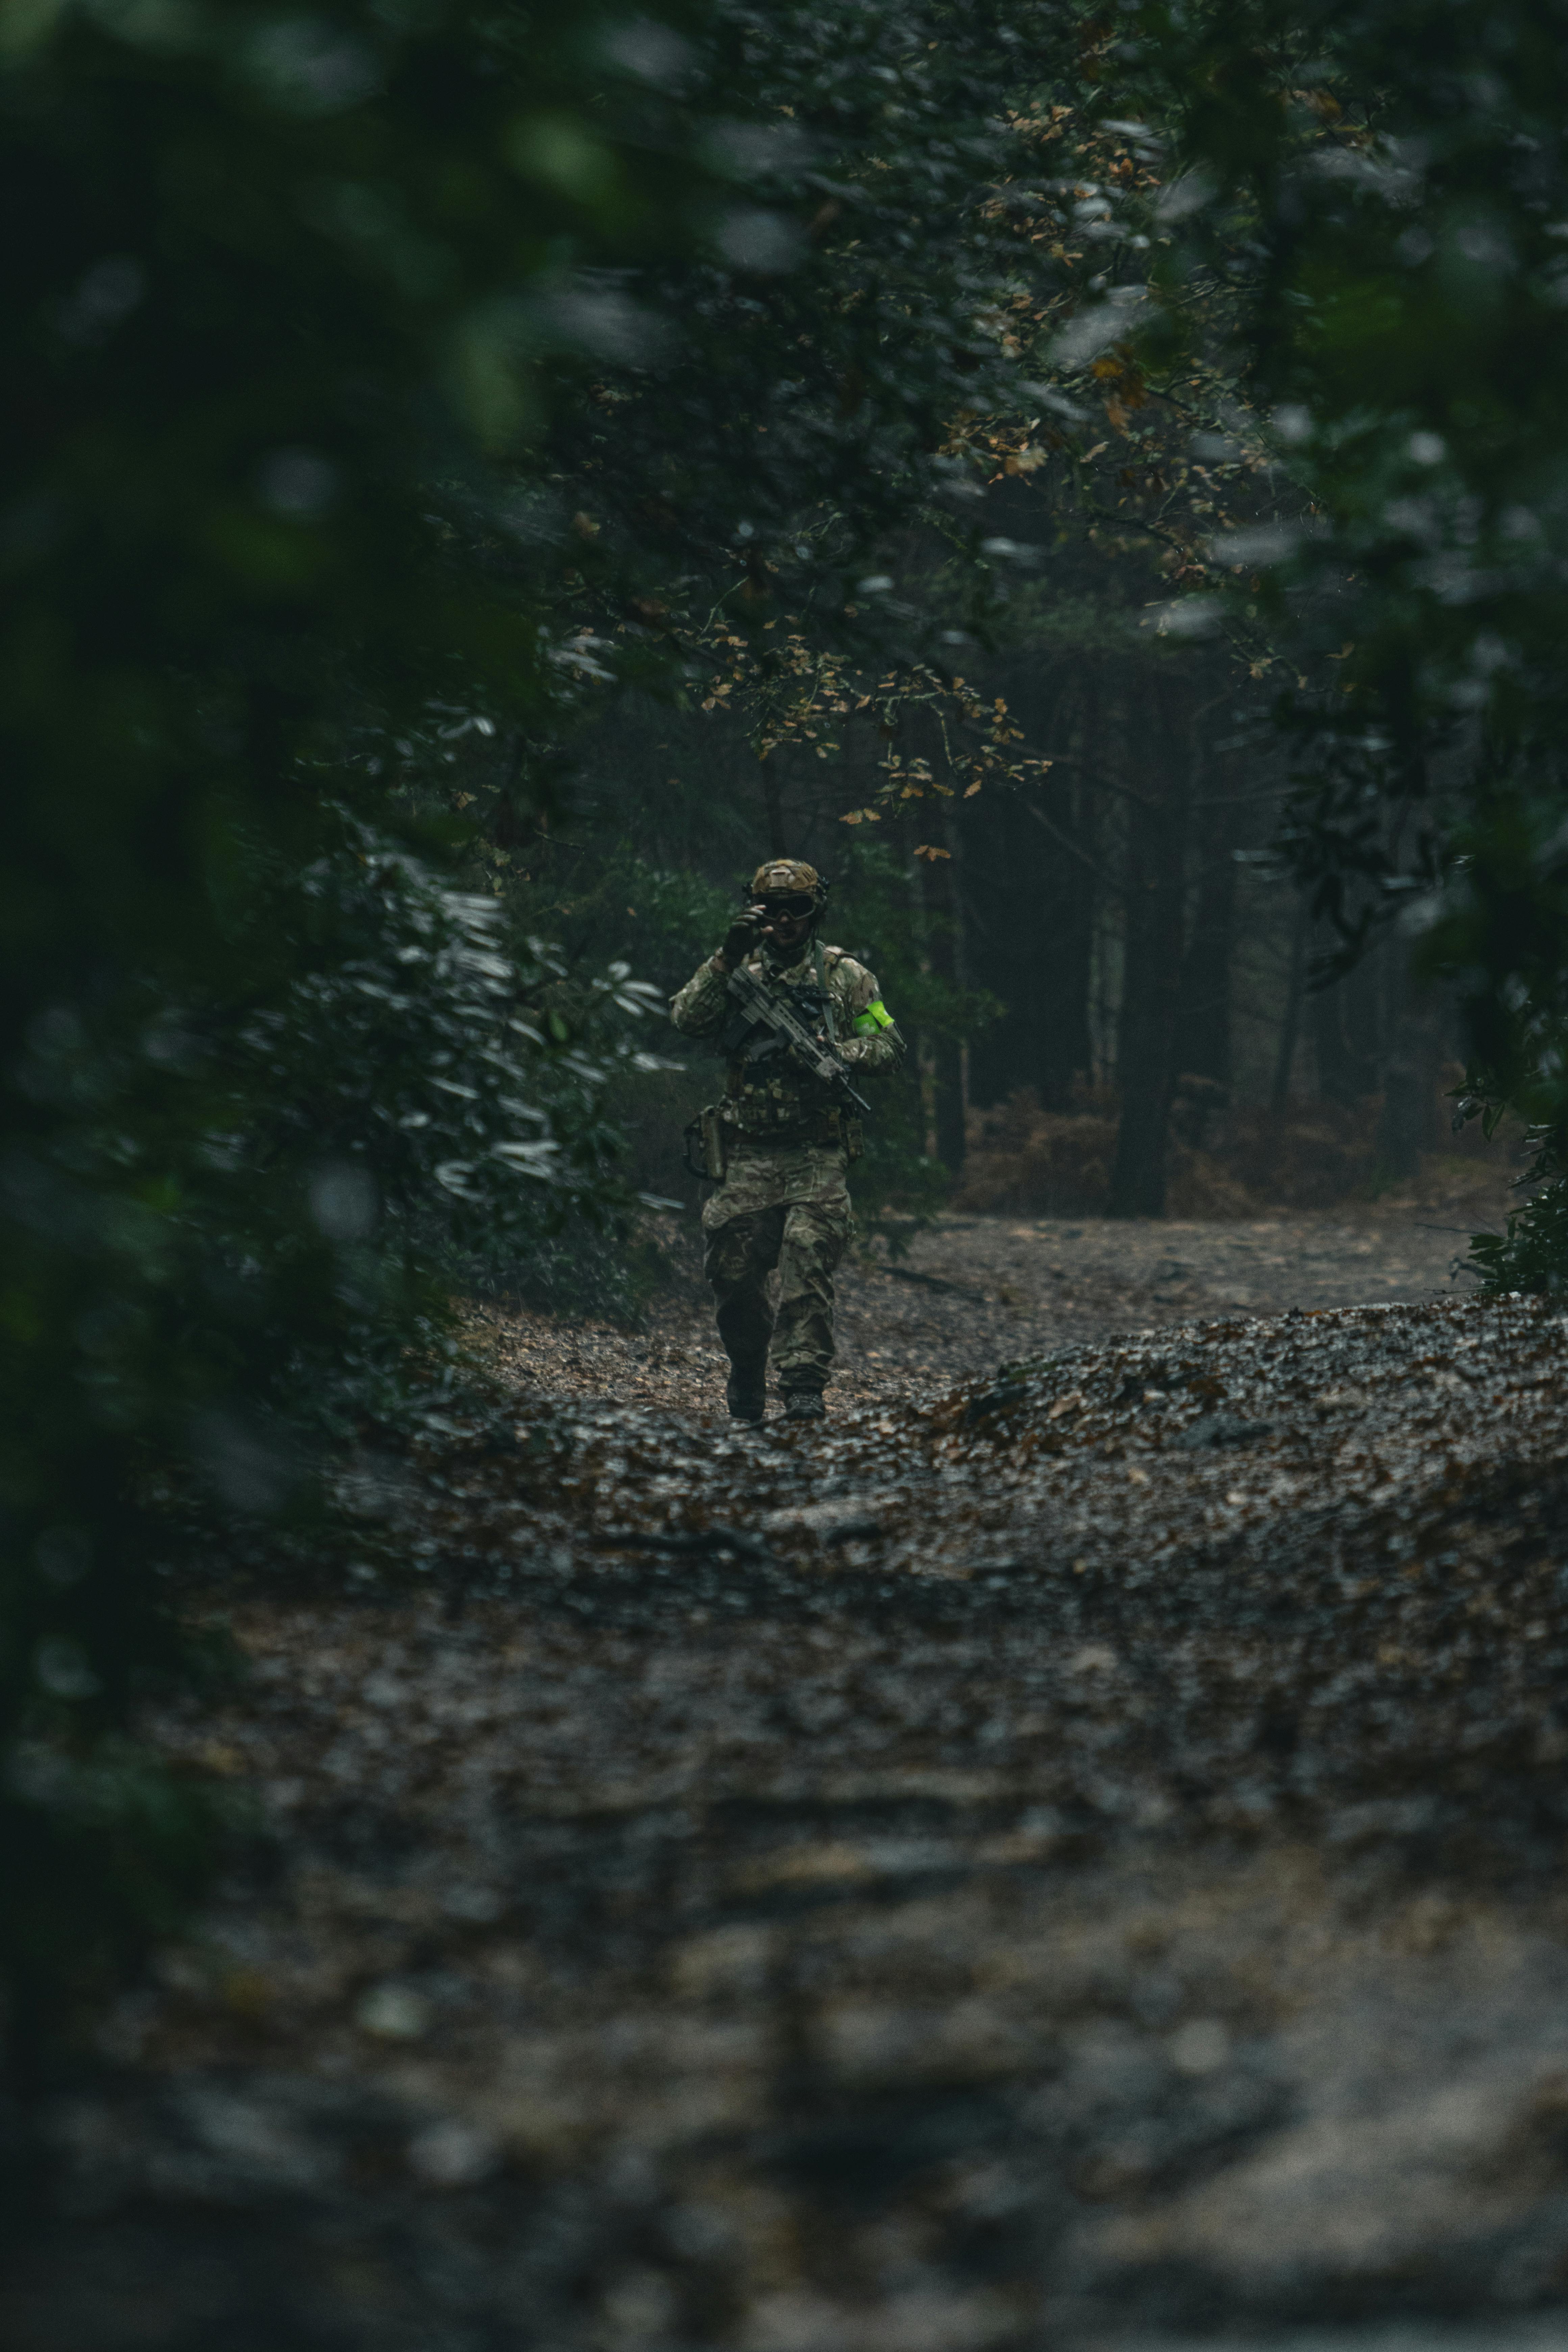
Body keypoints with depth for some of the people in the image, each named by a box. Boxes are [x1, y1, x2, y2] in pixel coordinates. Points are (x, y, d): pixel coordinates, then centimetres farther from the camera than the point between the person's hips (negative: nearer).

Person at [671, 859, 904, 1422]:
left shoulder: (846, 976, 7)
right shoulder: (738, 972, 9)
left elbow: (889, 1047, 6)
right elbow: (687, 1019, -6)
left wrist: (836, 1054, -13)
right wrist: (727, 958, -16)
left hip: (817, 1155, -2)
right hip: (746, 1157, 2)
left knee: (808, 1265, -14)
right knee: (734, 1271, 3)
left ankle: (803, 1385, -13)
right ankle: (747, 1375, 25)